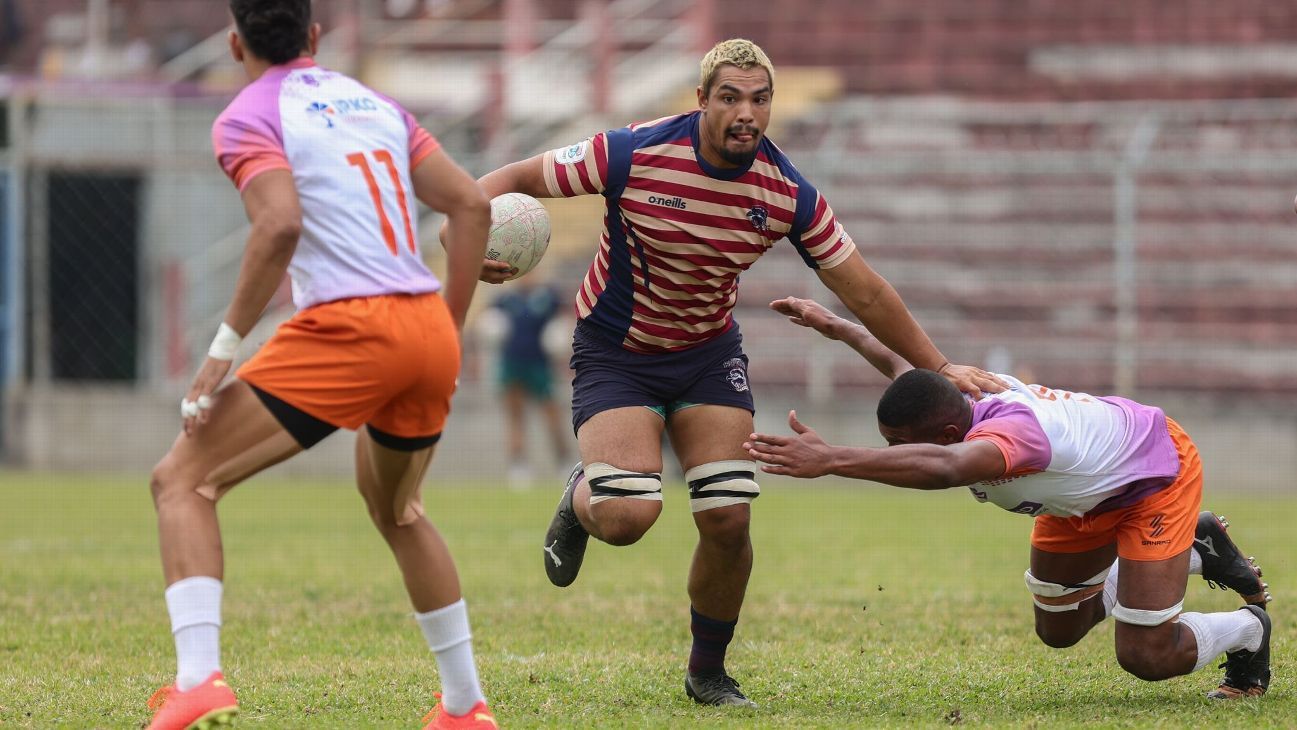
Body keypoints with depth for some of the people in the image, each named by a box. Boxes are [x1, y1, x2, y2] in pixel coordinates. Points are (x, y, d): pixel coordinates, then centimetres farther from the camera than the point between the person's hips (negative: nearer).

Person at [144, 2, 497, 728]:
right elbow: (473, 205, 13)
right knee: (396, 508, 31)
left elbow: (281, 225, -17)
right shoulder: (377, 105, 20)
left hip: (347, 328, -6)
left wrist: (225, 348, -12)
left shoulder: (248, 117, 1)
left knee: (183, 481, 1)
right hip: (429, 333, 7)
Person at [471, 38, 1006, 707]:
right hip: (615, 353, -3)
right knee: (627, 515, -22)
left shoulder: (789, 194, -13)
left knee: (729, 520, -8)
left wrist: (938, 367, -3)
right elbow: (514, 180, -14)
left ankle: (708, 671, 18)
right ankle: (580, 500, 18)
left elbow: (864, 292, -3)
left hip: (710, 352, 3)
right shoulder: (634, 154, -23)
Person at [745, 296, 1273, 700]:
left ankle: (1249, 627, 20)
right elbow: (902, 362, 2)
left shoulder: (1008, 429, -50)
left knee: (1146, 658, -13)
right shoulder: (945, 393, -24)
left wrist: (830, 460, -81)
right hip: (1084, 496, 8)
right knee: (1057, 631, 19)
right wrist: (837, 326, 16)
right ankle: (1196, 551, 37)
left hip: (1159, 475, -8)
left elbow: (945, 467, -73)